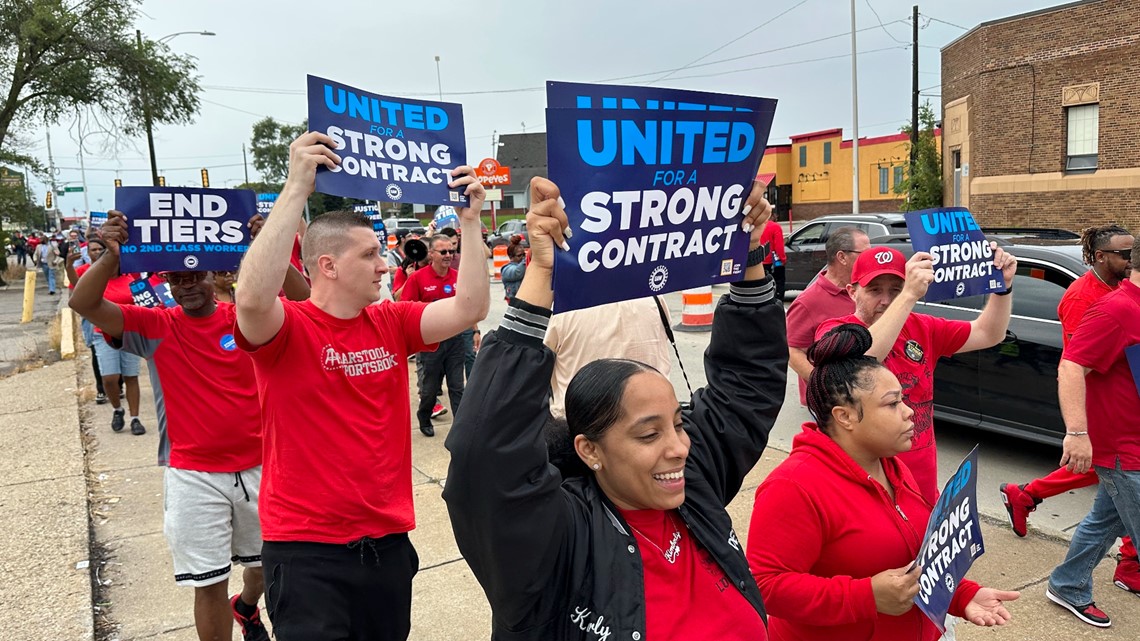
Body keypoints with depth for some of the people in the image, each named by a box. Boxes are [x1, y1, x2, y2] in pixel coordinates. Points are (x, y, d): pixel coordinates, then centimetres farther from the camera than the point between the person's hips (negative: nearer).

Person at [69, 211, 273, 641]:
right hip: (194, 476, -2)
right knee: (209, 583, 6)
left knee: (267, 562, 23)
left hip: (258, 467, 2)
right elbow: (84, 304, -14)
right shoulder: (157, 327, -3)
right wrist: (111, 256, -31)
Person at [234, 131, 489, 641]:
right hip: (306, 550, -6)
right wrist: (297, 189, -34)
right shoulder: (286, 329, -12)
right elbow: (252, 297, -34)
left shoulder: (391, 323, 3)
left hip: (387, 541, 6)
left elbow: (469, 309, -4)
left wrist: (470, 221, -10)